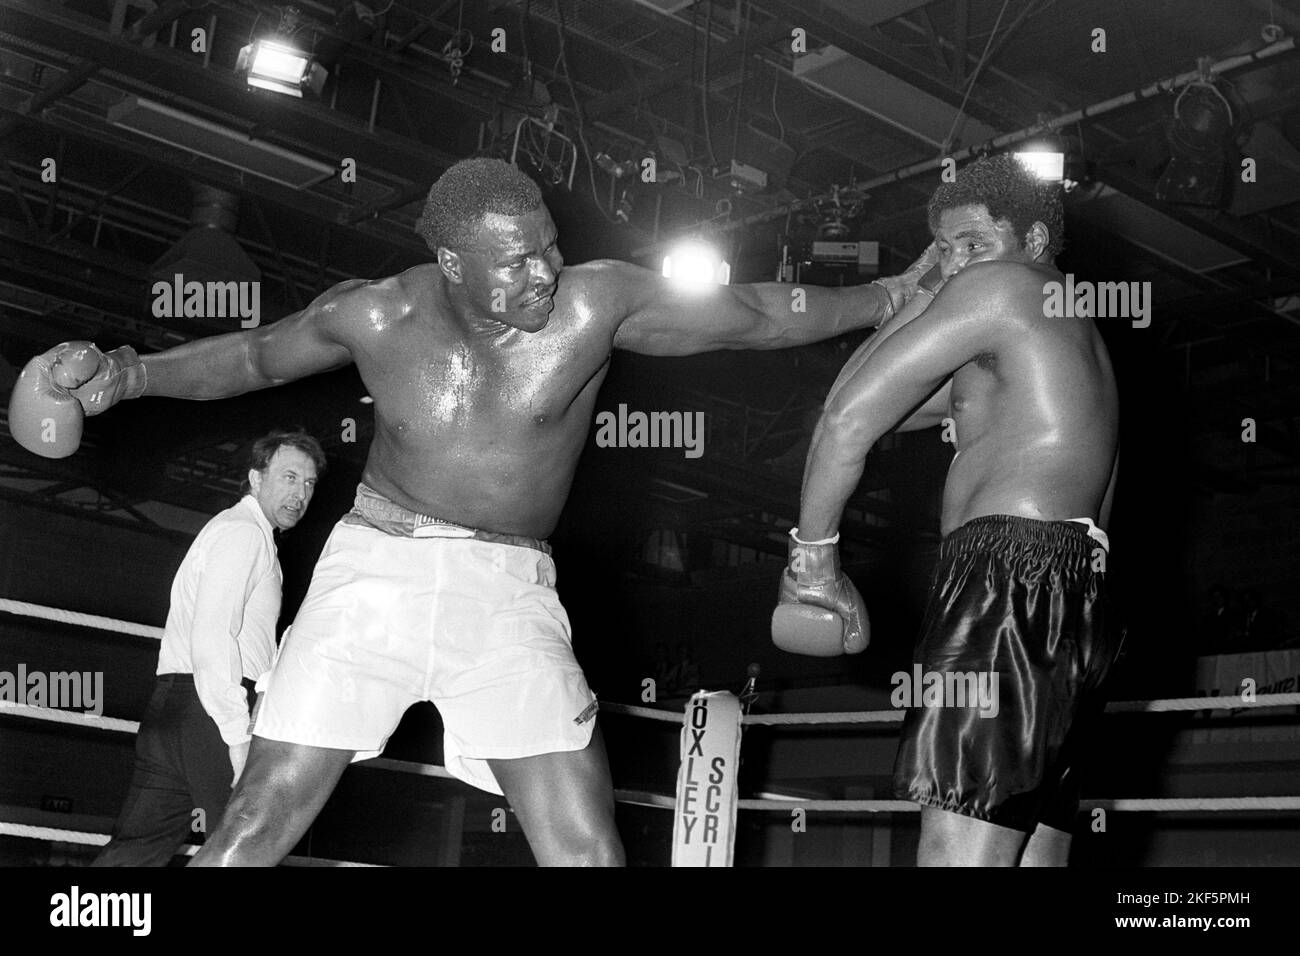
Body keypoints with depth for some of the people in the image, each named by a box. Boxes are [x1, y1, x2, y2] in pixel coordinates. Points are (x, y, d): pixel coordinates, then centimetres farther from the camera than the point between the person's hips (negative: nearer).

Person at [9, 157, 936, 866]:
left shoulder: (597, 300, -6)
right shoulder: (378, 314, -3)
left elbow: (759, 314, 2)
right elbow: (252, 355, 15)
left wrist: (890, 296, 4)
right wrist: (131, 373, 5)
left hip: (511, 593, 0)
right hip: (378, 572, 0)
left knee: (588, 847, -9)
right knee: (259, 821, -2)